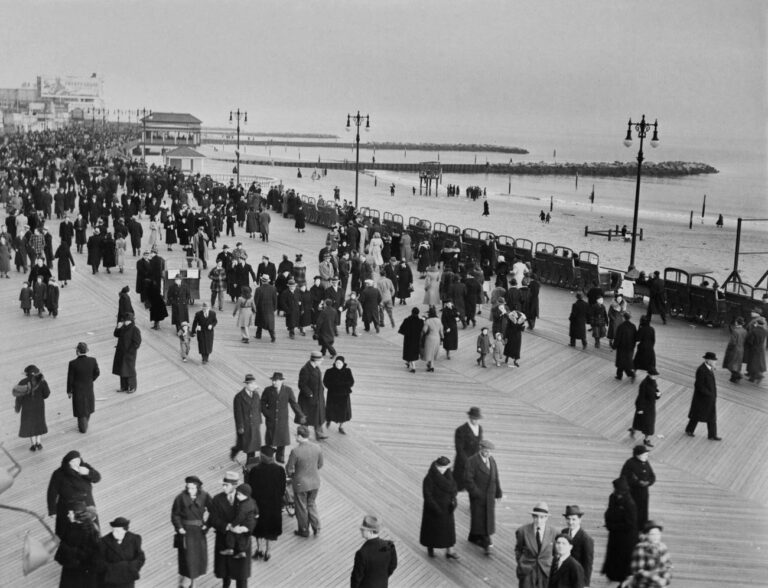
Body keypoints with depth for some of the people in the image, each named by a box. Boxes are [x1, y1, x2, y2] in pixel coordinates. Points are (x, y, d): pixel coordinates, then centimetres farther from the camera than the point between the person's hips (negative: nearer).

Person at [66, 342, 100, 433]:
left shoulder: (73, 363, -27)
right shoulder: (92, 361, -20)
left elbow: (70, 379, -16)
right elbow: (97, 373, -4)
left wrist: (69, 391, -1)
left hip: (77, 389, -3)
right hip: (89, 388, 3)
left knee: (80, 409, 16)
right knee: (88, 405, 27)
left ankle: (82, 428, 31)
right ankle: (85, 424, 46)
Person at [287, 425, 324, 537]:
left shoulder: (295, 451, -26)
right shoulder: (317, 448, -12)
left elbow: (289, 469, -16)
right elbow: (320, 465, 2)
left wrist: (291, 475, 6)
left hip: (301, 483, -4)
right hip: (315, 482, 4)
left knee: (301, 507, 17)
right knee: (311, 504, 27)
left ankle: (304, 530, 32)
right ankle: (316, 527, 24)